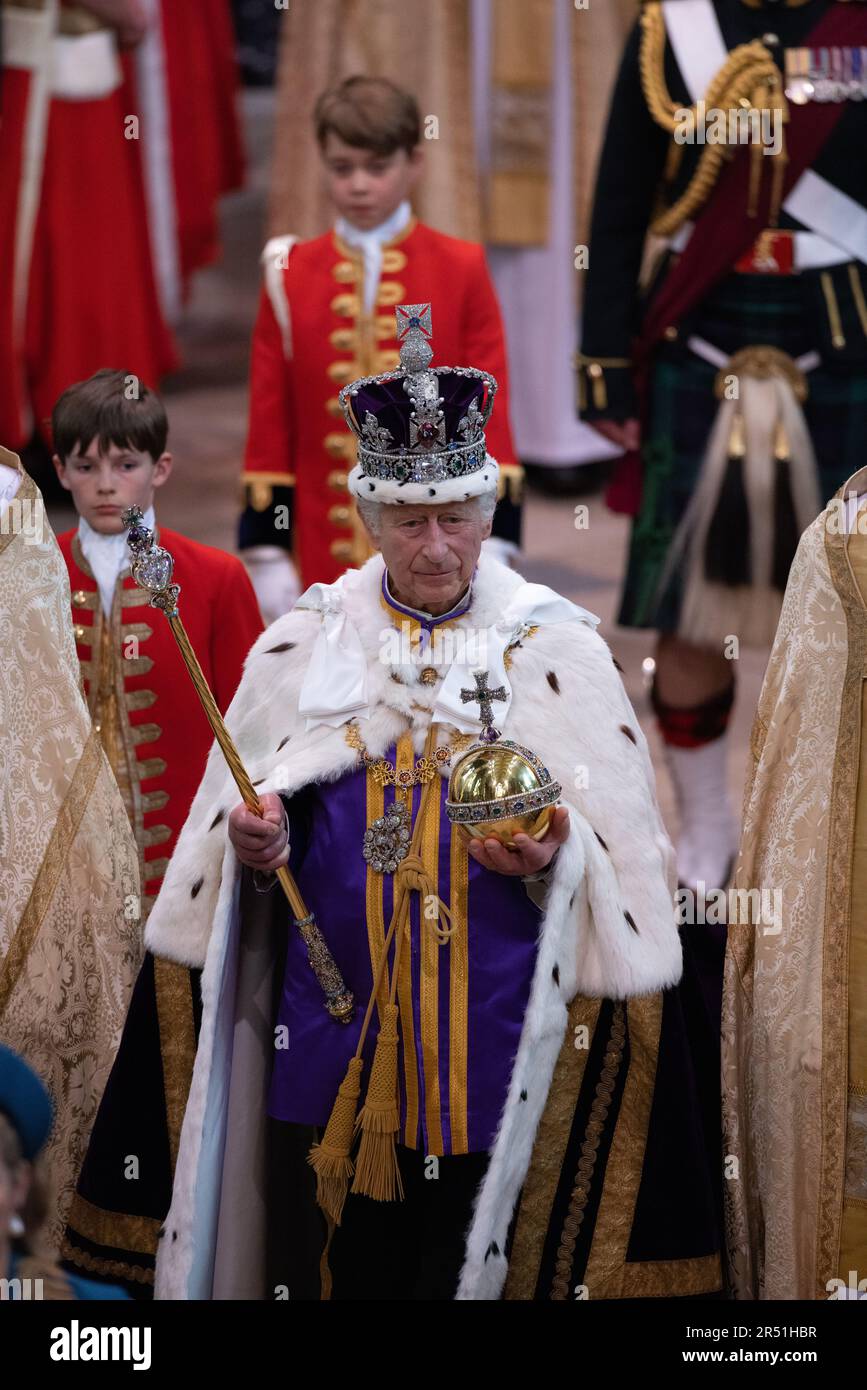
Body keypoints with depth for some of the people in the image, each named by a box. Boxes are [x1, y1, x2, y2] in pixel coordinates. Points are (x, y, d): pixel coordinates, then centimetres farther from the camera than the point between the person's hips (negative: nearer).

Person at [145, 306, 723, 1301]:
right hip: (333, 1024, 2)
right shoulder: (306, 641, 7)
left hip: (497, 1038, -1)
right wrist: (255, 839, -9)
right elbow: (240, 825, 12)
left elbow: (623, 854, 1)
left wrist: (554, 859, -19)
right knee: (334, 1262, 4)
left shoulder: (554, 649, 2)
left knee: (479, 1266, 1)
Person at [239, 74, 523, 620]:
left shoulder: (461, 270, 1)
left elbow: (489, 413, 0)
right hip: (330, 553, 1)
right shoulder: (292, 277, 4)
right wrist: (266, 554, 2)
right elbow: (270, 427, 5)